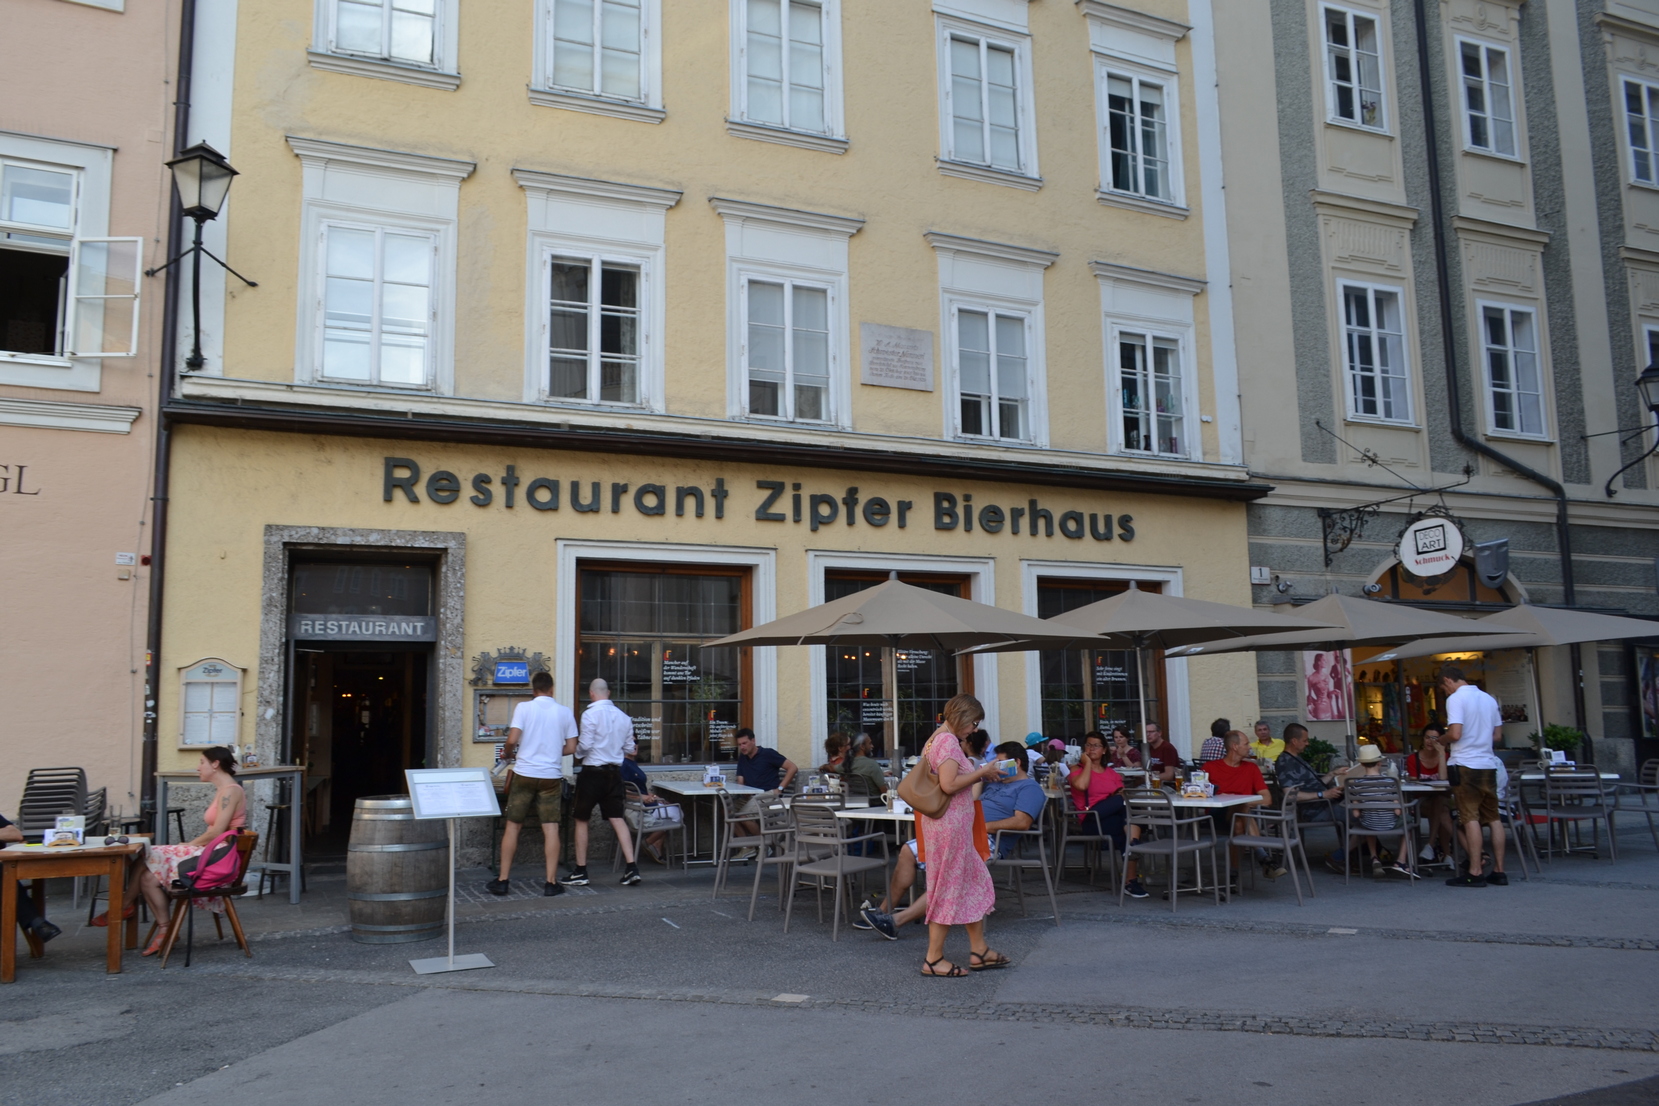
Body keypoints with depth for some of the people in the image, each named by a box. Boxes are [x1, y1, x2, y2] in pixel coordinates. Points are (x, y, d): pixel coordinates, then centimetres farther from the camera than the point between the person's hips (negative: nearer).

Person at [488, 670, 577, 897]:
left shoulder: (524, 707, -4)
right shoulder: (565, 712, 3)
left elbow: (512, 739, -12)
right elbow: (571, 747, 5)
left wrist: (506, 753, 9)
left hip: (525, 773, -1)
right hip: (552, 776, 1)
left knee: (512, 826, 8)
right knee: (551, 828, 3)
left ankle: (503, 880, 12)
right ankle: (551, 882, 4)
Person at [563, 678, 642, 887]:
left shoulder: (590, 714, -13)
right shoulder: (624, 717, 4)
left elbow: (585, 745, -15)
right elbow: (629, 747, 9)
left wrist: (577, 750, 6)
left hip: (592, 772, -5)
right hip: (614, 772, 5)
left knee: (581, 820, 8)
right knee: (617, 819, 6)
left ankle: (580, 872, 13)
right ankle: (631, 867, -3)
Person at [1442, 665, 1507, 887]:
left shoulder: (1456, 699, -10)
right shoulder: (1489, 699, 12)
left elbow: (1455, 733, -19)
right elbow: (1496, 733, 18)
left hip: (1465, 765, -7)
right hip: (1488, 764, 7)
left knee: (1470, 818, -5)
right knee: (1494, 817, 8)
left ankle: (1475, 873, -5)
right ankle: (1498, 871, 11)